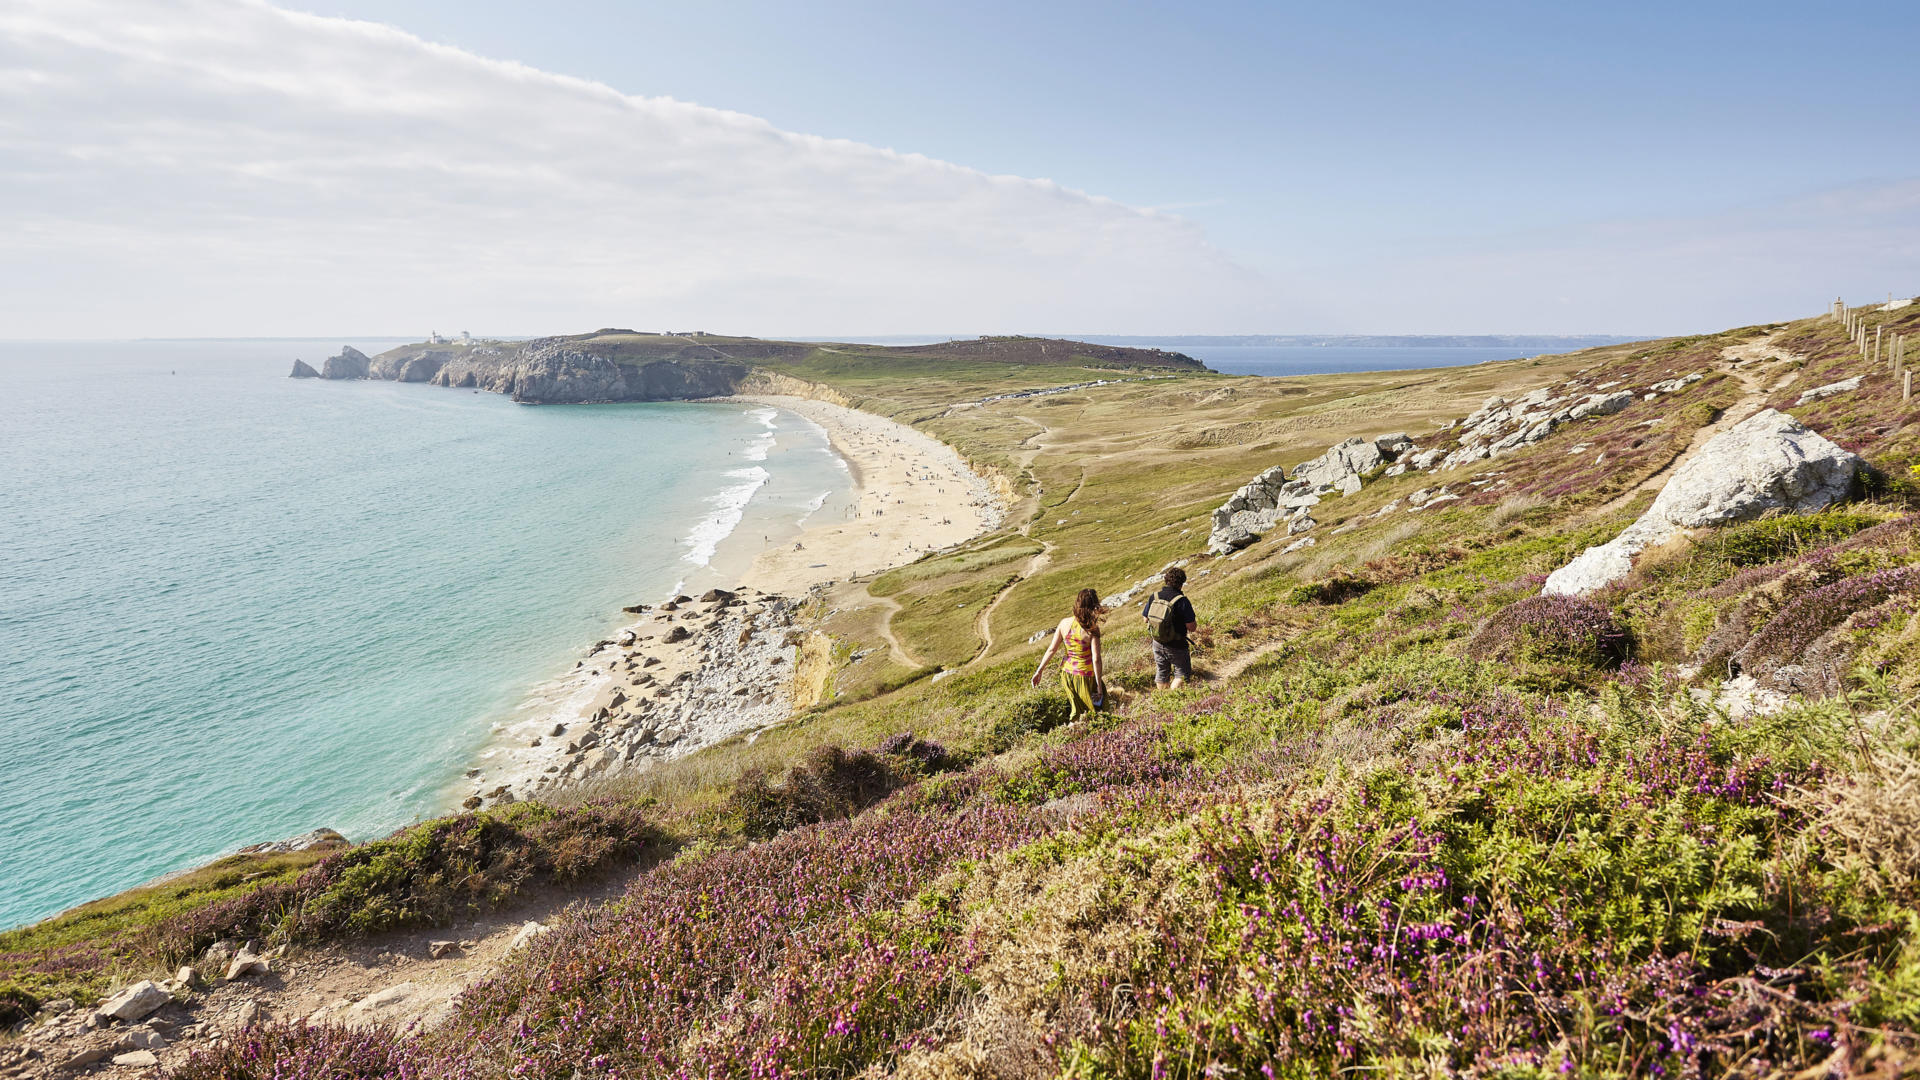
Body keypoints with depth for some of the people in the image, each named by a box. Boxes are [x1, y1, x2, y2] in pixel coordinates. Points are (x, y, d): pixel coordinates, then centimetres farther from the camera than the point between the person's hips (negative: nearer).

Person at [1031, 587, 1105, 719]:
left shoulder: (1064, 623, -8)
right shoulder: (1092, 630, -21)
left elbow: (1051, 649, -4)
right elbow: (1096, 659, -21)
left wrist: (1039, 671, 5)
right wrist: (1099, 686, -14)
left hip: (1066, 672, 5)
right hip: (1085, 675, -5)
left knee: (1077, 709, 27)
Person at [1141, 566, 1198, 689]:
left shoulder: (1154, 597, -7)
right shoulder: (1182, 601, -22)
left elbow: (1145, 618, 5)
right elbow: (1192, 627, -20)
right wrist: (1194, 619, 1)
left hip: (1158, 643, 5)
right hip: (1176, 646, -5)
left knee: (1161, 673, 20)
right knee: (1182, 673, 10)